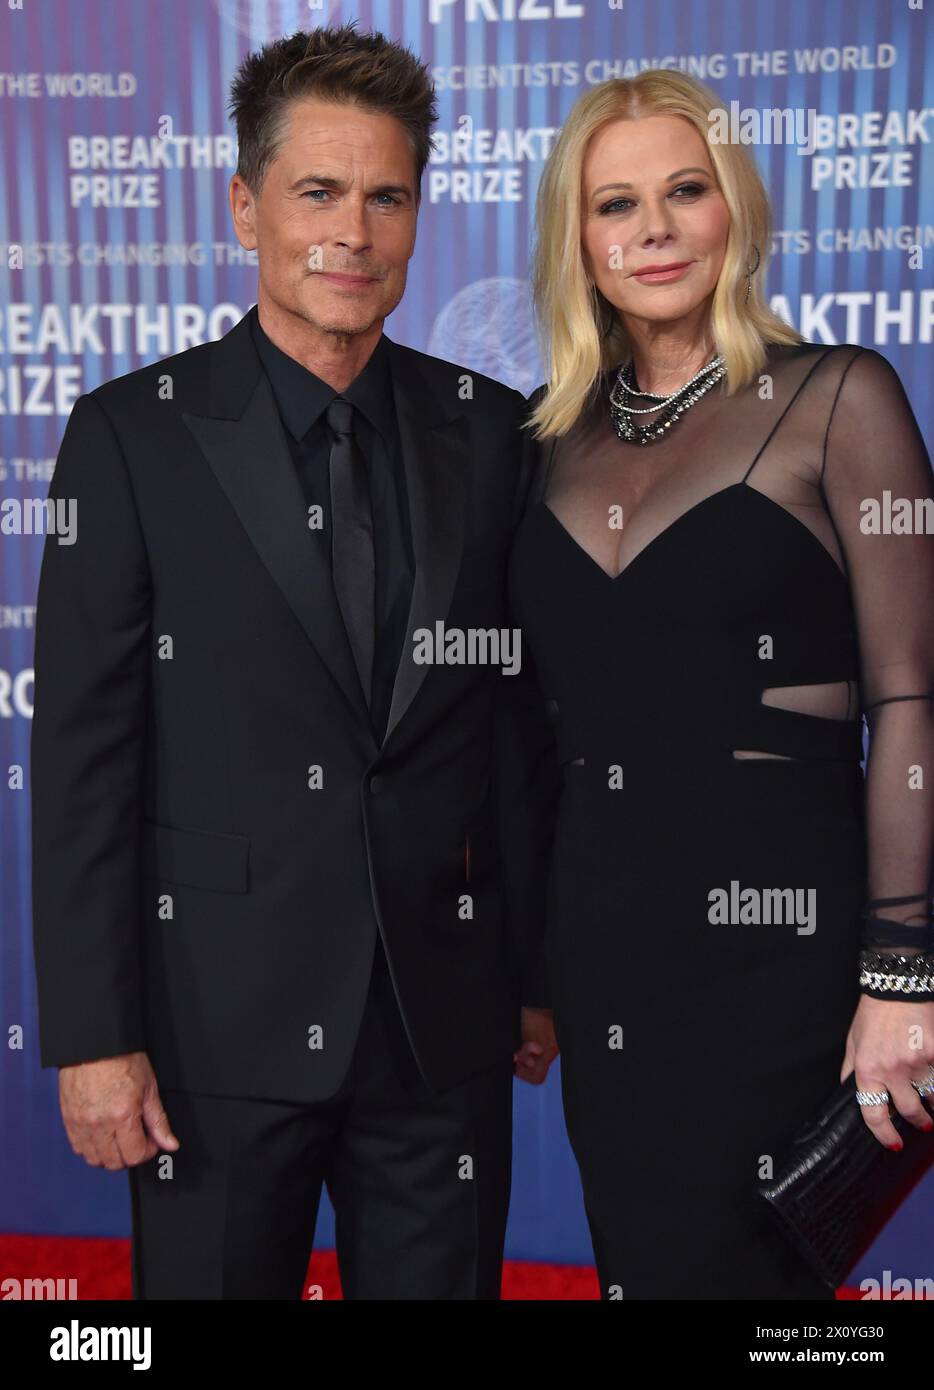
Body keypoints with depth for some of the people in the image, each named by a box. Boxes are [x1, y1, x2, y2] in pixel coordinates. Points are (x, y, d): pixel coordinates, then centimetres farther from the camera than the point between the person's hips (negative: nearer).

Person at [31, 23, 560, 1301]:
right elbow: (81, 755, -6)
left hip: (445, 1026, 2)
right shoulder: (134, 434, -3)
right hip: (219, 1019, -2)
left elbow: (527, 727, 6)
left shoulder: (492, 433, 4)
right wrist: (91, 1036, -8)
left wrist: (539, 977, 8)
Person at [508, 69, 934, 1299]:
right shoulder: (559, 433, 10)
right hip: (600, 929, 5)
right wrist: (528, 962, 12)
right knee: (627, 1253, 16)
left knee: (728, 1264, 5)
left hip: (777, 931, -5)